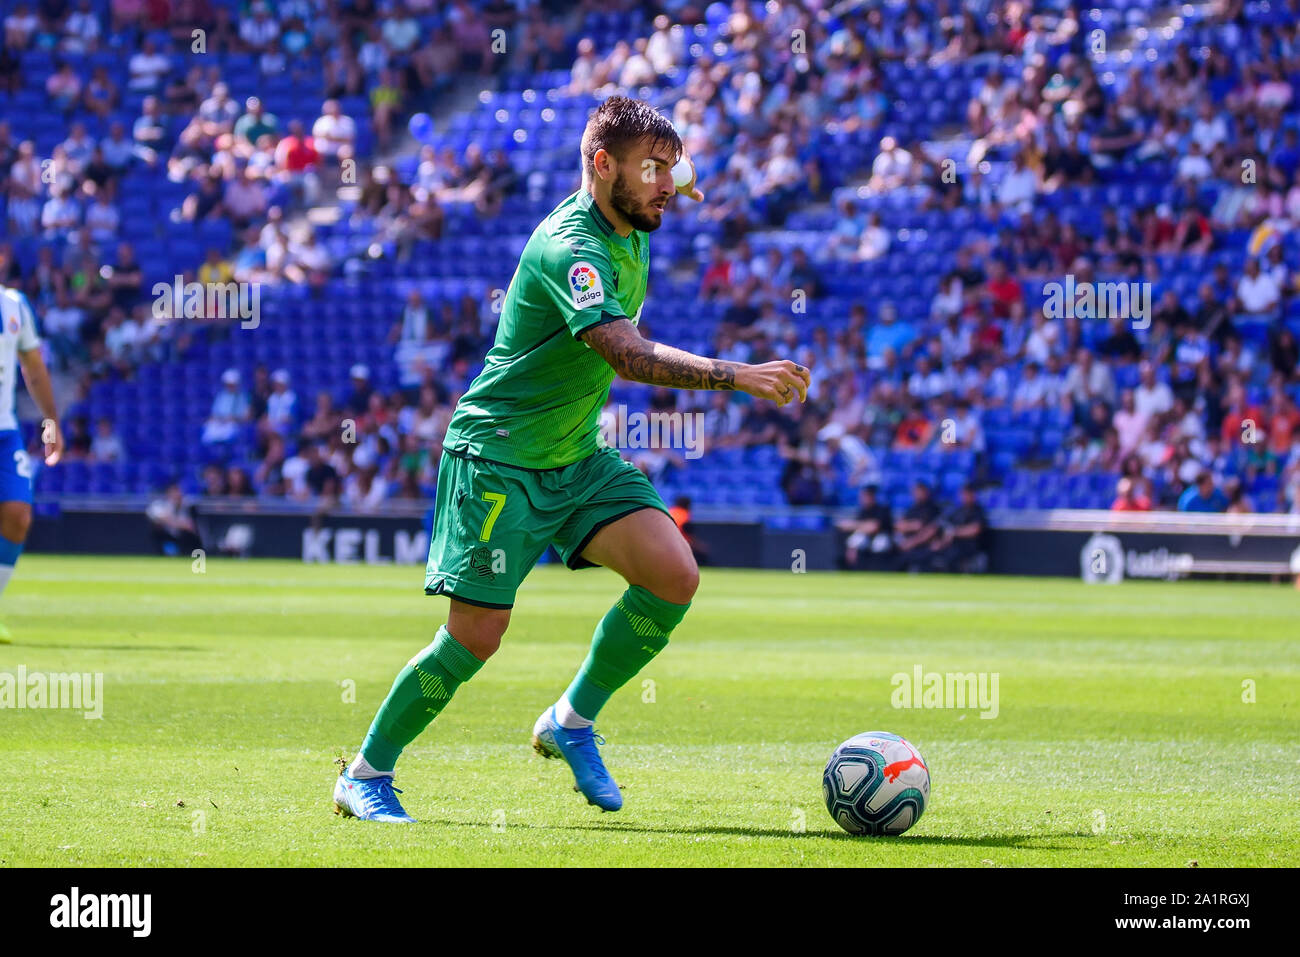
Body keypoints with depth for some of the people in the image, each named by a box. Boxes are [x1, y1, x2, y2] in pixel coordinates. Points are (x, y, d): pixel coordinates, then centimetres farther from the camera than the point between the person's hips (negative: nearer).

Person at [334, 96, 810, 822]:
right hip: (498, 457, -8)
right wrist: (737, 376, -48)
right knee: (476, 636, -8)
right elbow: (628, 354, -40)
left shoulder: (628, 226, 3)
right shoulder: (569, 247, -26)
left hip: (577, 457, 8)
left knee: (674, 575, -12)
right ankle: (367, 775, 10)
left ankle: (572, 721, 5)